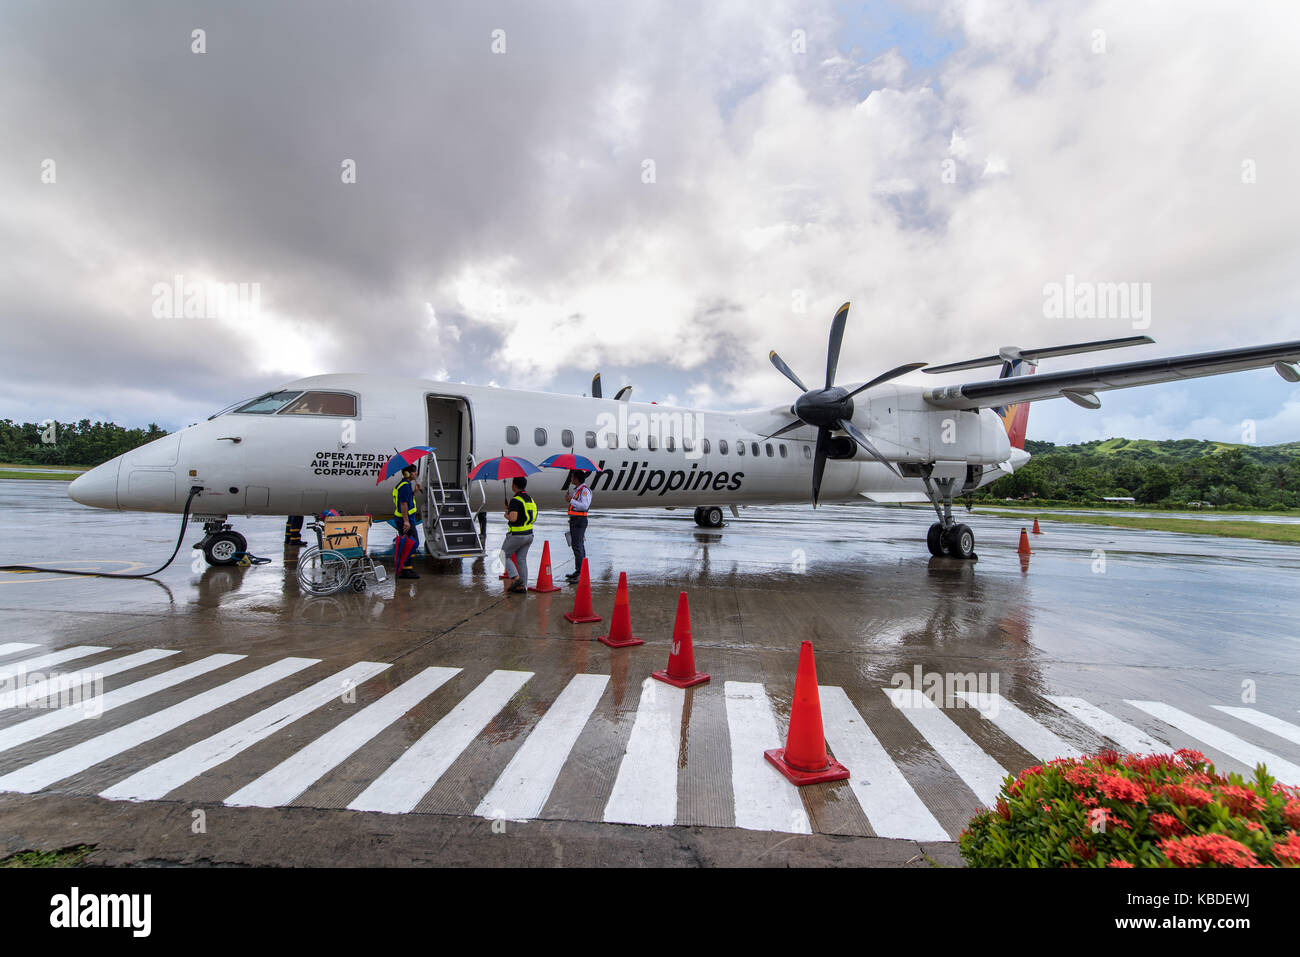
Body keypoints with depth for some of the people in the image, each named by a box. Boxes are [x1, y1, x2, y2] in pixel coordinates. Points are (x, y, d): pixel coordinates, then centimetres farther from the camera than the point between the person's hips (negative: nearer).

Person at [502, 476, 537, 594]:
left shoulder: (515, 500, -17)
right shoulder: (530, 498, 10)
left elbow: (513, 518, -27)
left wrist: (506, 515, -6)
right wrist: (510, 509, 18)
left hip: (516, 535, -8)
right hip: (529, 534, 8)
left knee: (504, 556, 9)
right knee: (521, 559, 12)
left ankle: (515, 578, -4)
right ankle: (523, 586, 10)